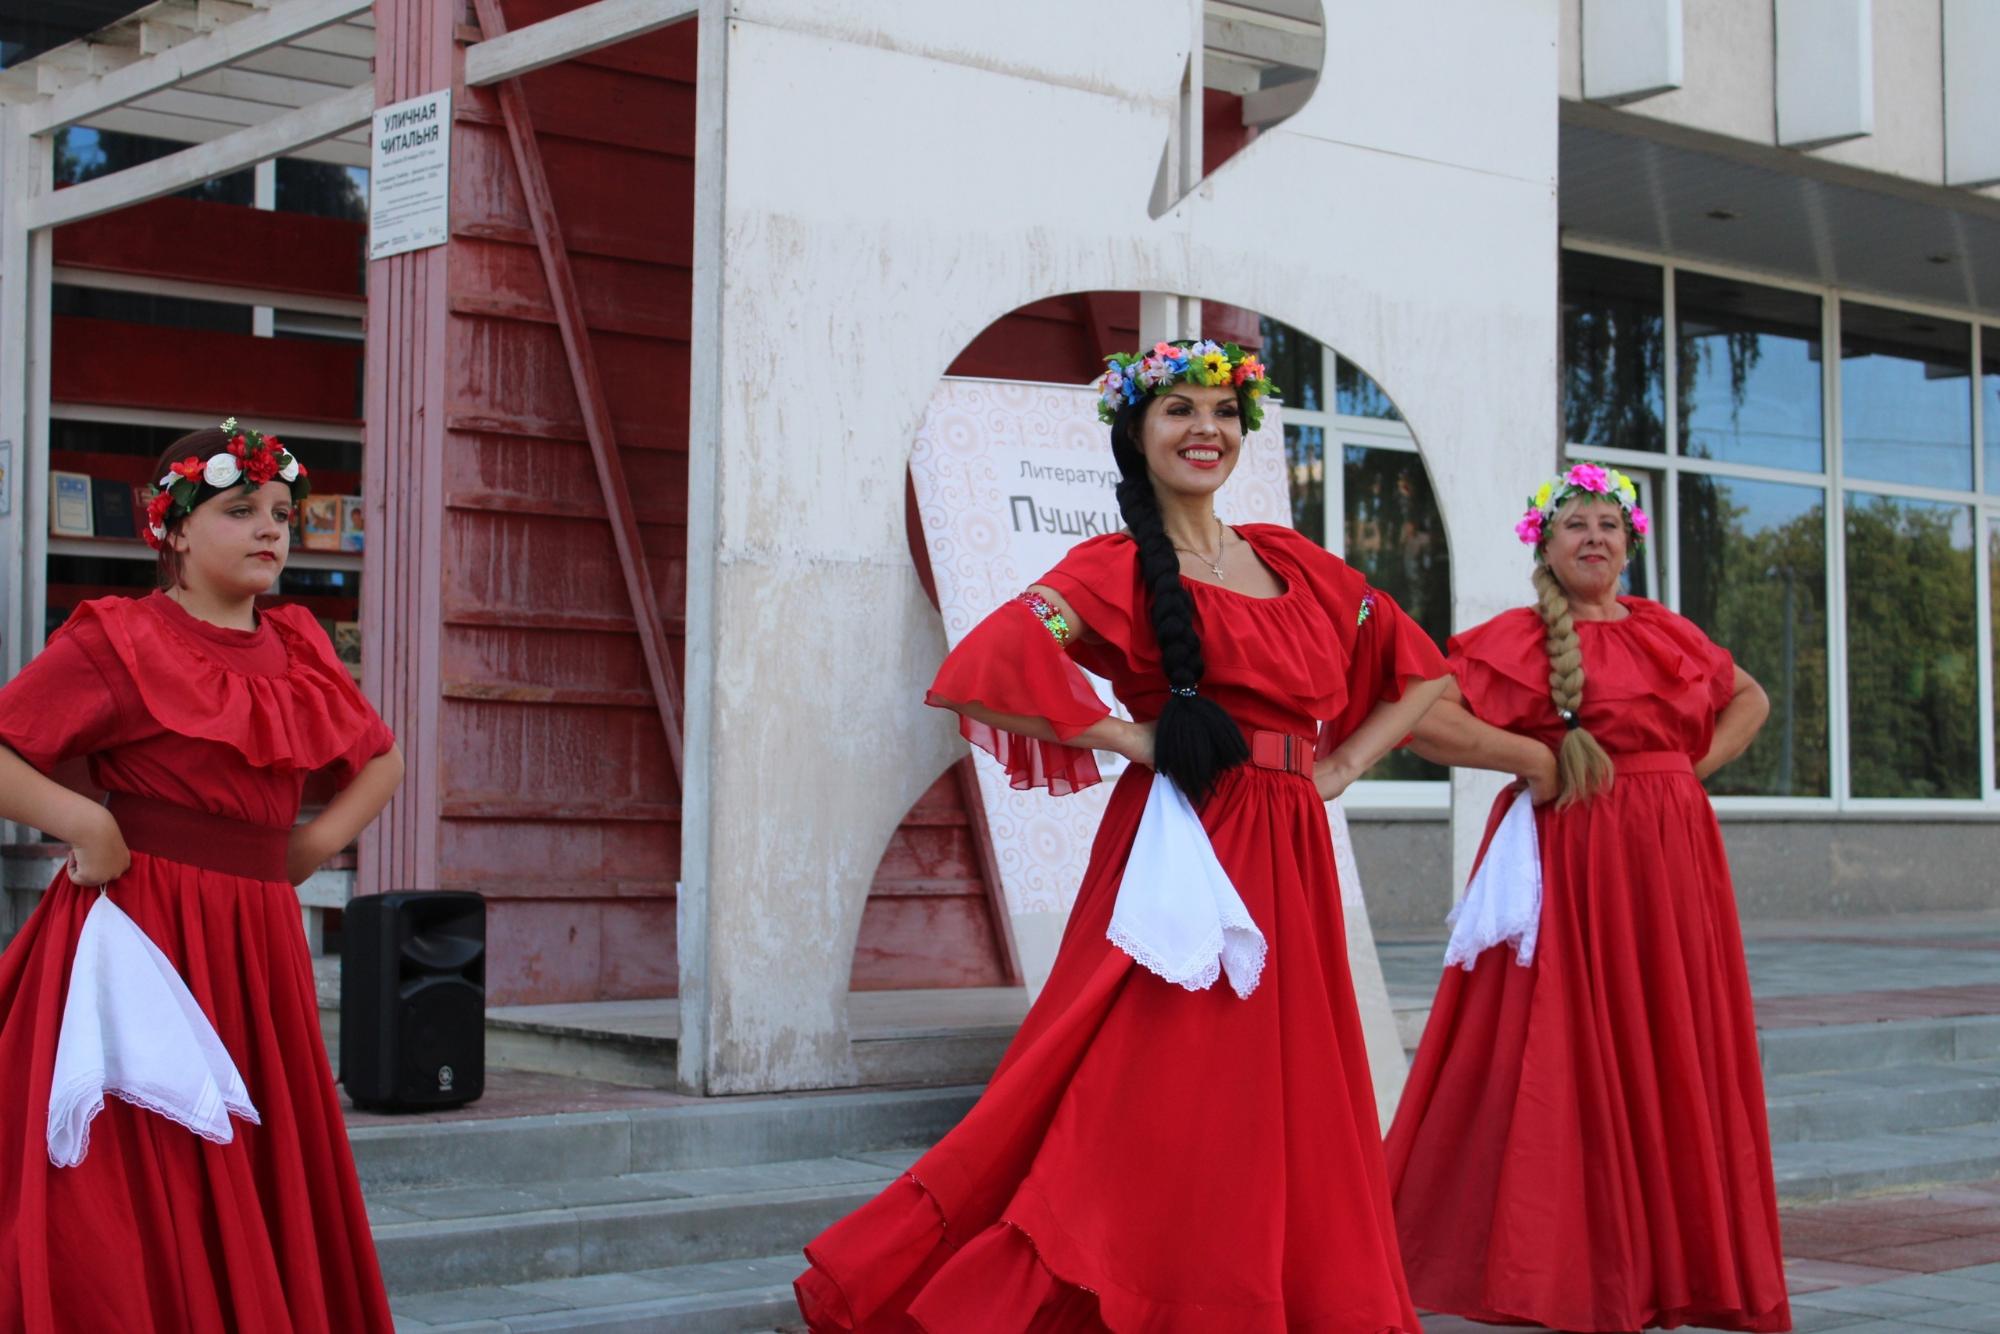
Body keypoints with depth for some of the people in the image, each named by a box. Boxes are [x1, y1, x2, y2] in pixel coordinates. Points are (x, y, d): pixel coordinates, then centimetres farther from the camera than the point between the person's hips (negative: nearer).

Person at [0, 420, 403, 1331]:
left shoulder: (295, 649, 14)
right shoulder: (118, 641, -3)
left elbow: (381, 759, 27)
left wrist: (315, 844, 13)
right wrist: (82, 822, -18)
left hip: (258, 947, 6)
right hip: (142, 937, -6)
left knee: (265, 1213, 7)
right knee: (139, 1213, -6)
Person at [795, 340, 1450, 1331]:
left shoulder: (1290, 562, 15)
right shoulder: (1116, 570, -2)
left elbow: (1419, 669, 24)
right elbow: (981, 676, -17)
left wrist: (1340, 768, 10)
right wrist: (1132, 739, -12)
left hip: (1288, 866, 6)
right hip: (1185, 847, -6)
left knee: (1284, 1121, 8)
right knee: (1167, 1119, -9)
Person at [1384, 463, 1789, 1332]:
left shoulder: (1665, 632, 14)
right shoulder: (1518, 638, -3)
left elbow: (1749, 698, 28)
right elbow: (1425, 720, -16)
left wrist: (1698, 763, 11)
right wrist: (1533, 758, -13)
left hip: (1672, 863, 6)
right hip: (1571, 860, -6)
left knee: (1670, 1055, 8)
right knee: (1572, 1059, -6)